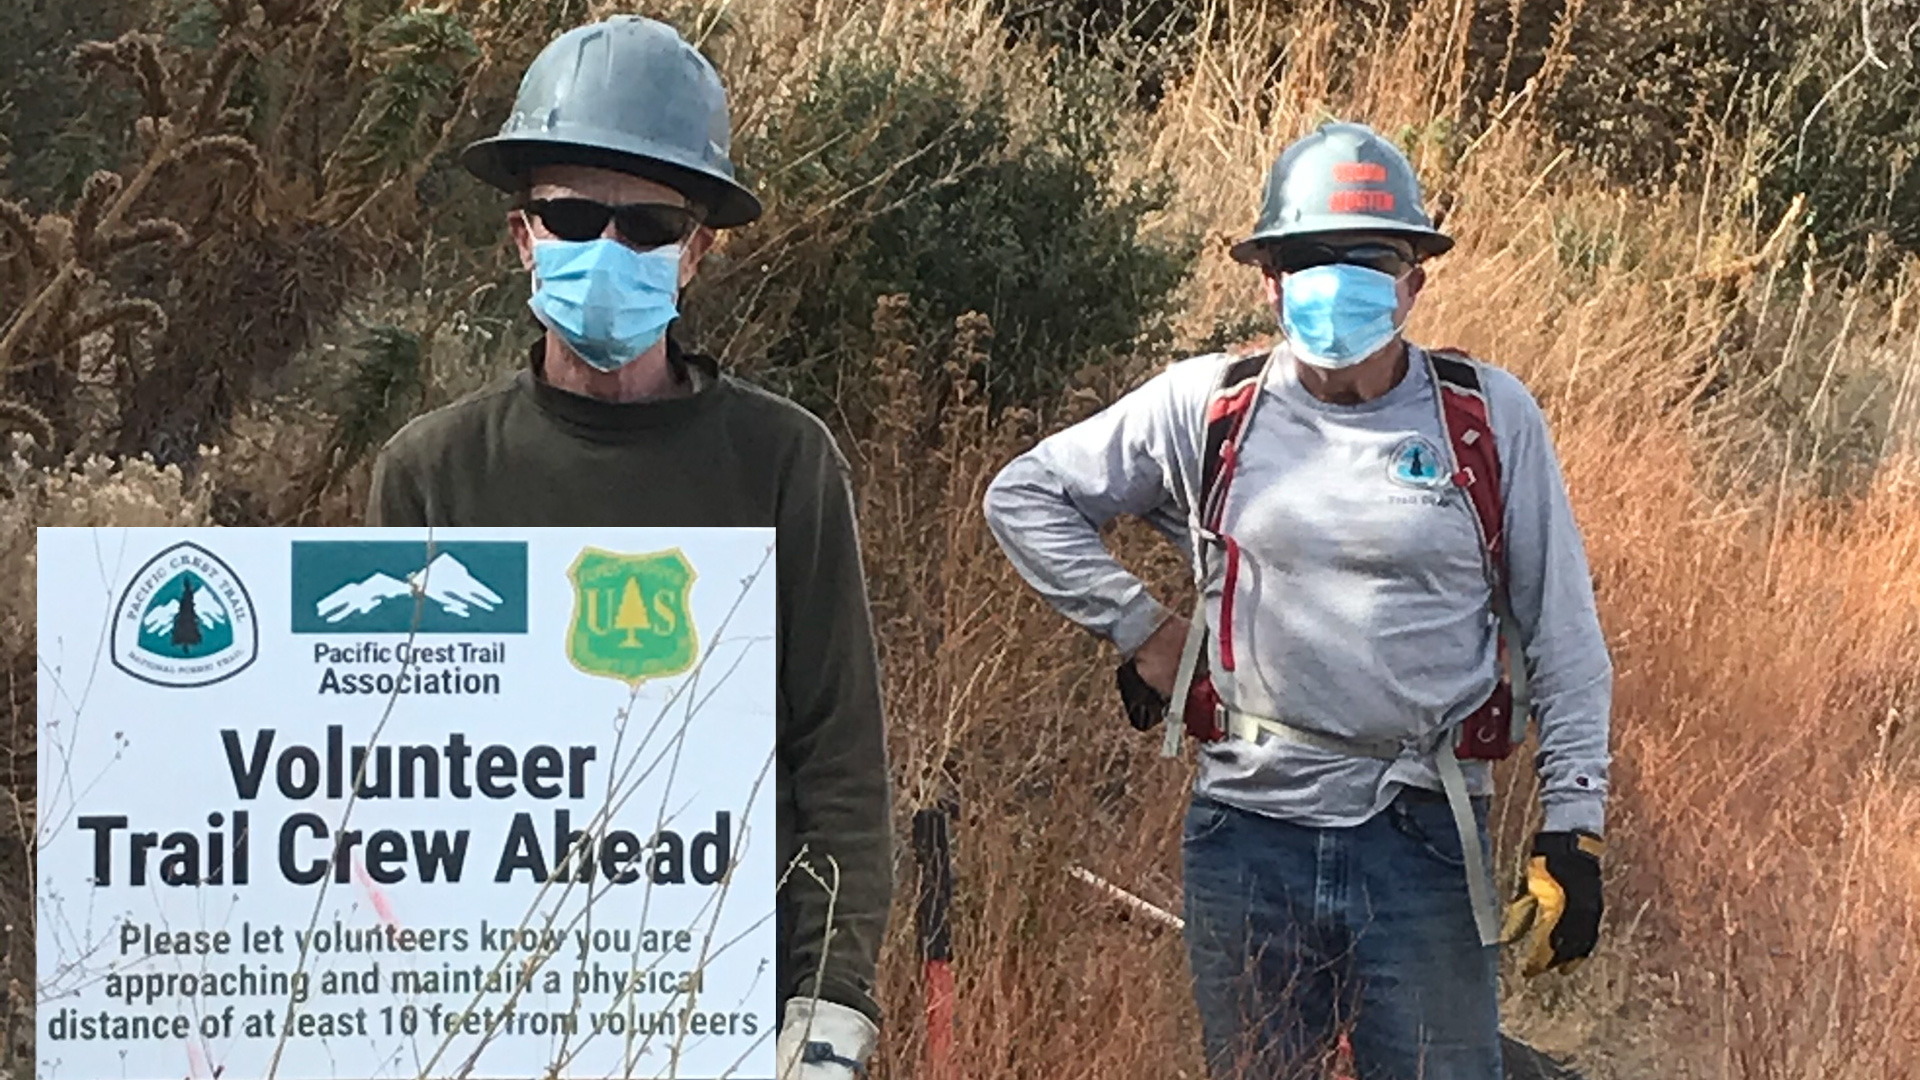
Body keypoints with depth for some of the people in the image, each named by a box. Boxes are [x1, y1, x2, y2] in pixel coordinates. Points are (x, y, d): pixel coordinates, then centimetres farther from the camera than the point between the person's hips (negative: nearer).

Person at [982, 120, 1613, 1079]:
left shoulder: (1489, 416, 2)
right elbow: (1023, 497, 14)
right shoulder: (1204, 407, 3)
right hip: (1248, 836, 1)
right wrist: (1139, 629, 6)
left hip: (1423, 849, -1)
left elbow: (1565, 642, 5)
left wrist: (1571, 829, 0)